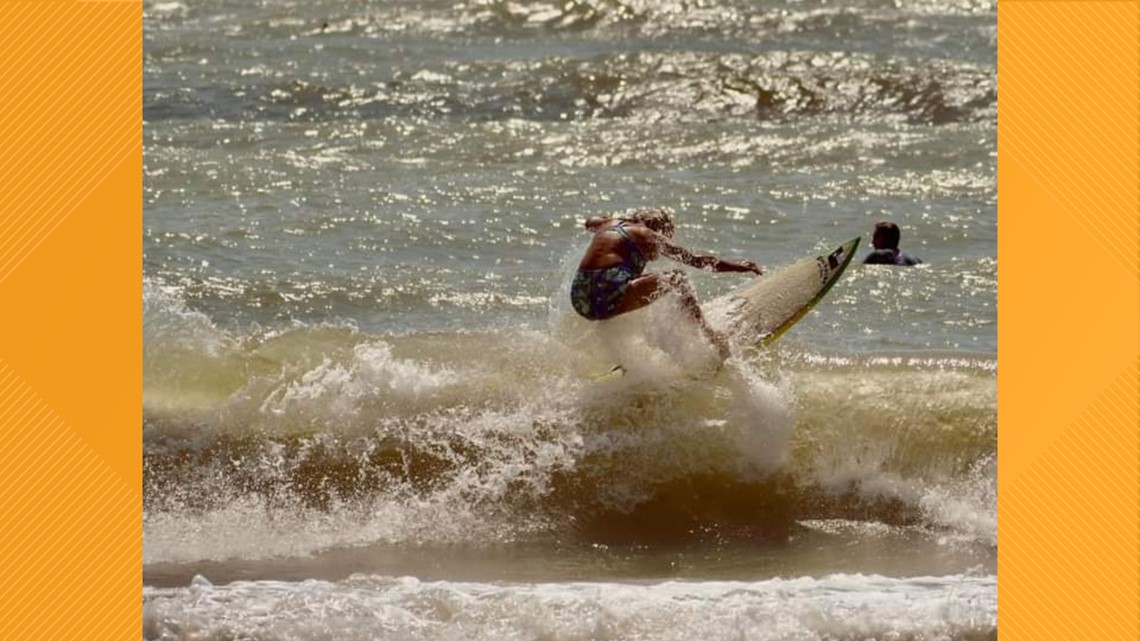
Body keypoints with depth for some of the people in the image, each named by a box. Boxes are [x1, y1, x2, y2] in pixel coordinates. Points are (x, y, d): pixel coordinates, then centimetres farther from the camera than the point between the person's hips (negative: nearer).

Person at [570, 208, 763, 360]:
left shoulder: (608, 225, 24)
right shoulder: (646, 235, 5)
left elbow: (590, 222, 50)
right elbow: (693, 259, 3)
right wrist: (734, 266, 7)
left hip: (581, 303, 8)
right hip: (607, 298, -8)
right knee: (677, 280, 0)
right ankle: (707, 336, -8)